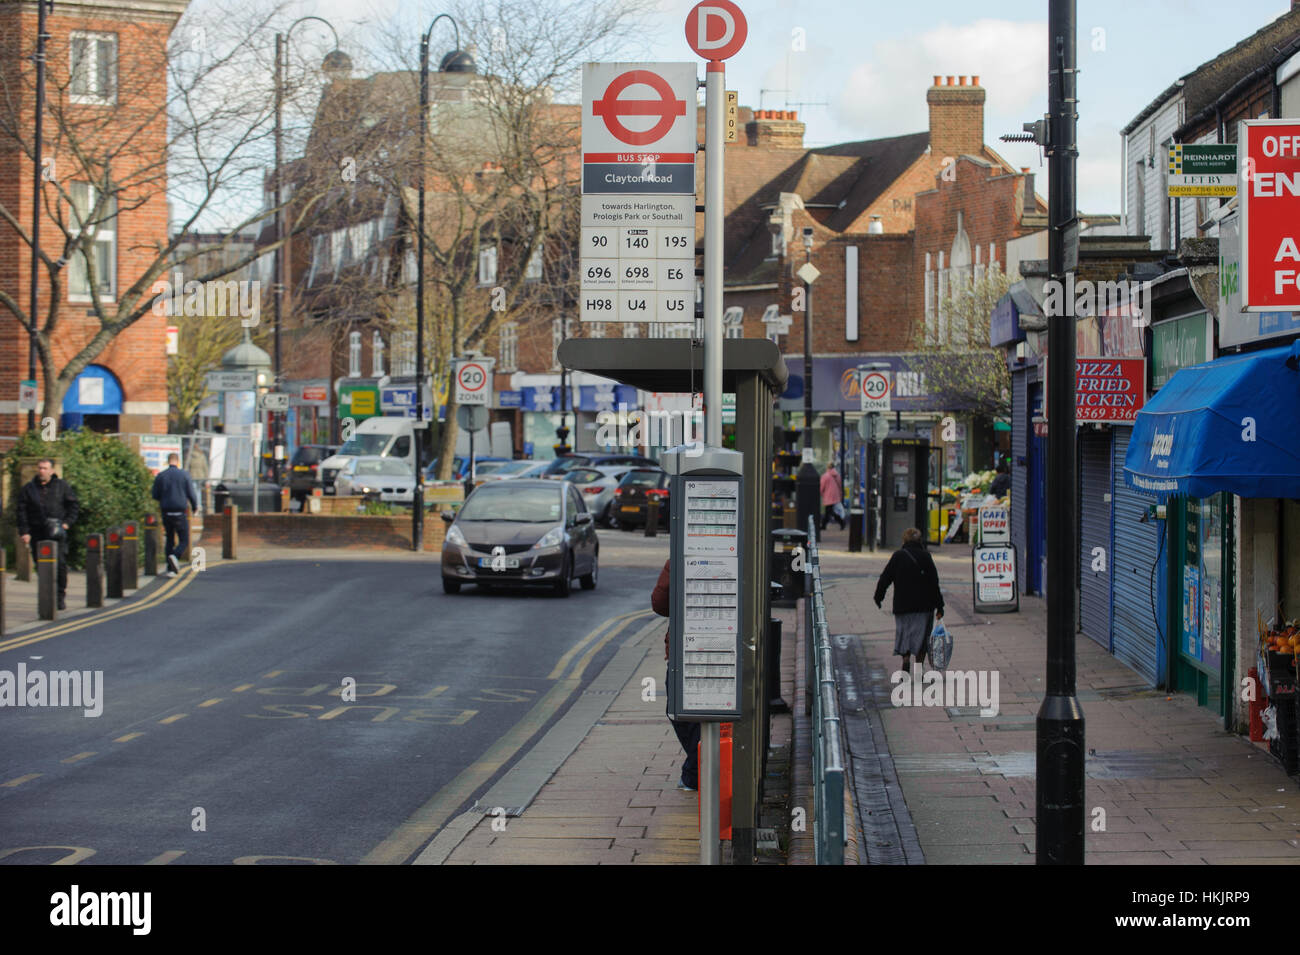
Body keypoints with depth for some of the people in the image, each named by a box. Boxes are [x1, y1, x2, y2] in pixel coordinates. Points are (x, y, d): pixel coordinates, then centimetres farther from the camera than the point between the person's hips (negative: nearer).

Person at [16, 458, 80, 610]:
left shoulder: (62, 486, 6)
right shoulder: (28, 488, 9)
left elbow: (74, 506, 10)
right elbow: (22, 511, 7)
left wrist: (67, 522, -2)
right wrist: (24, 531, -2)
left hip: (58, 533, -2)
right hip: (37, 533, 2)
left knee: (60, 563, -9)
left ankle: (60, 596, 1)